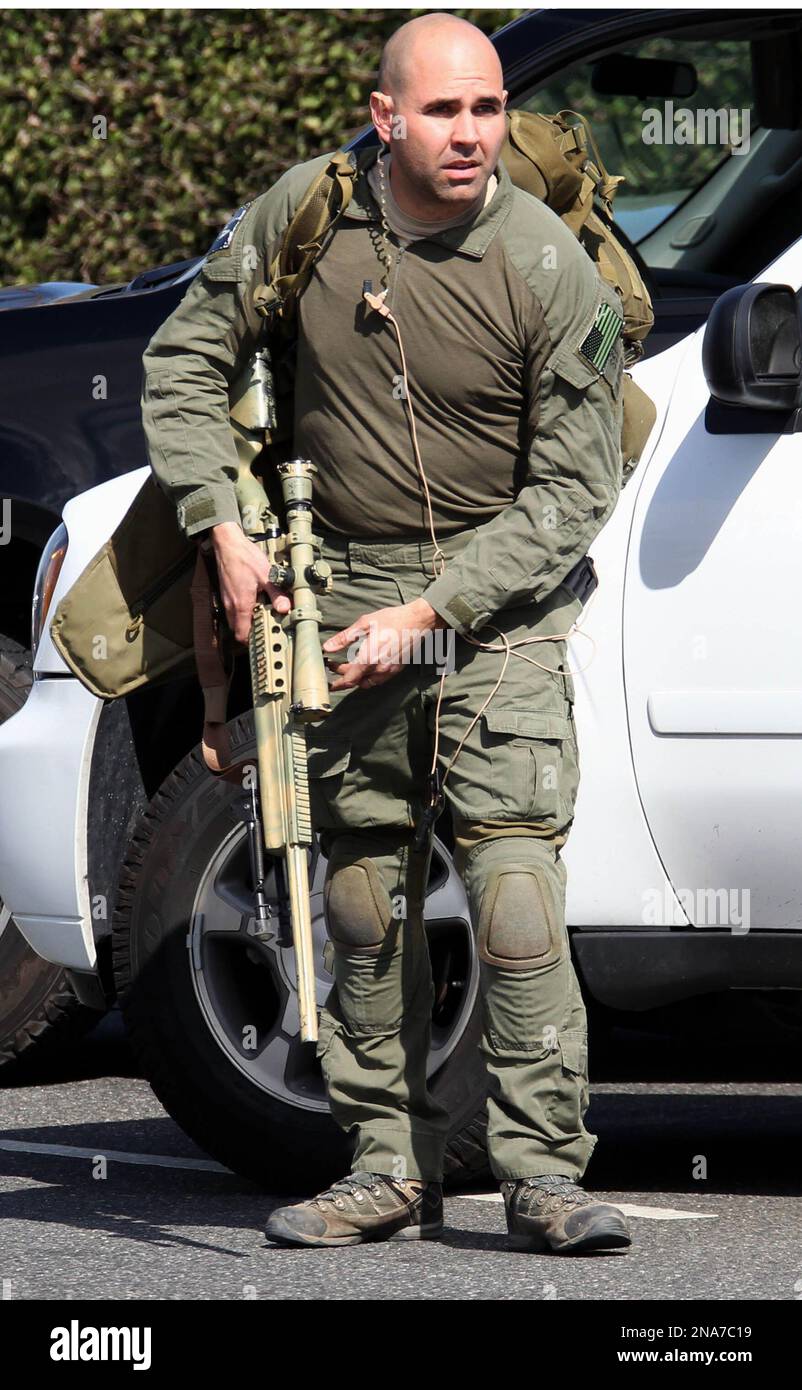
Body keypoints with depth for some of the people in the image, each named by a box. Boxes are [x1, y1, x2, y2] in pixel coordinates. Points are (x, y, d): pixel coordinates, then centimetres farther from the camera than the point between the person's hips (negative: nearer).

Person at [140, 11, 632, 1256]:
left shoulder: (552, 268, -13)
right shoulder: (305, 213, -4)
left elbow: (574, 488, -10)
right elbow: (183, 361, 8)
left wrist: (431, 614, -16)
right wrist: (222, 528, -3)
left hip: (499, 603, -3)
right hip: (344, 587, 3)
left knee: (516, 886, -12)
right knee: (364, 893, 5)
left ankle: (544, 1174, -9)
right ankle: (391, 1172, 11)